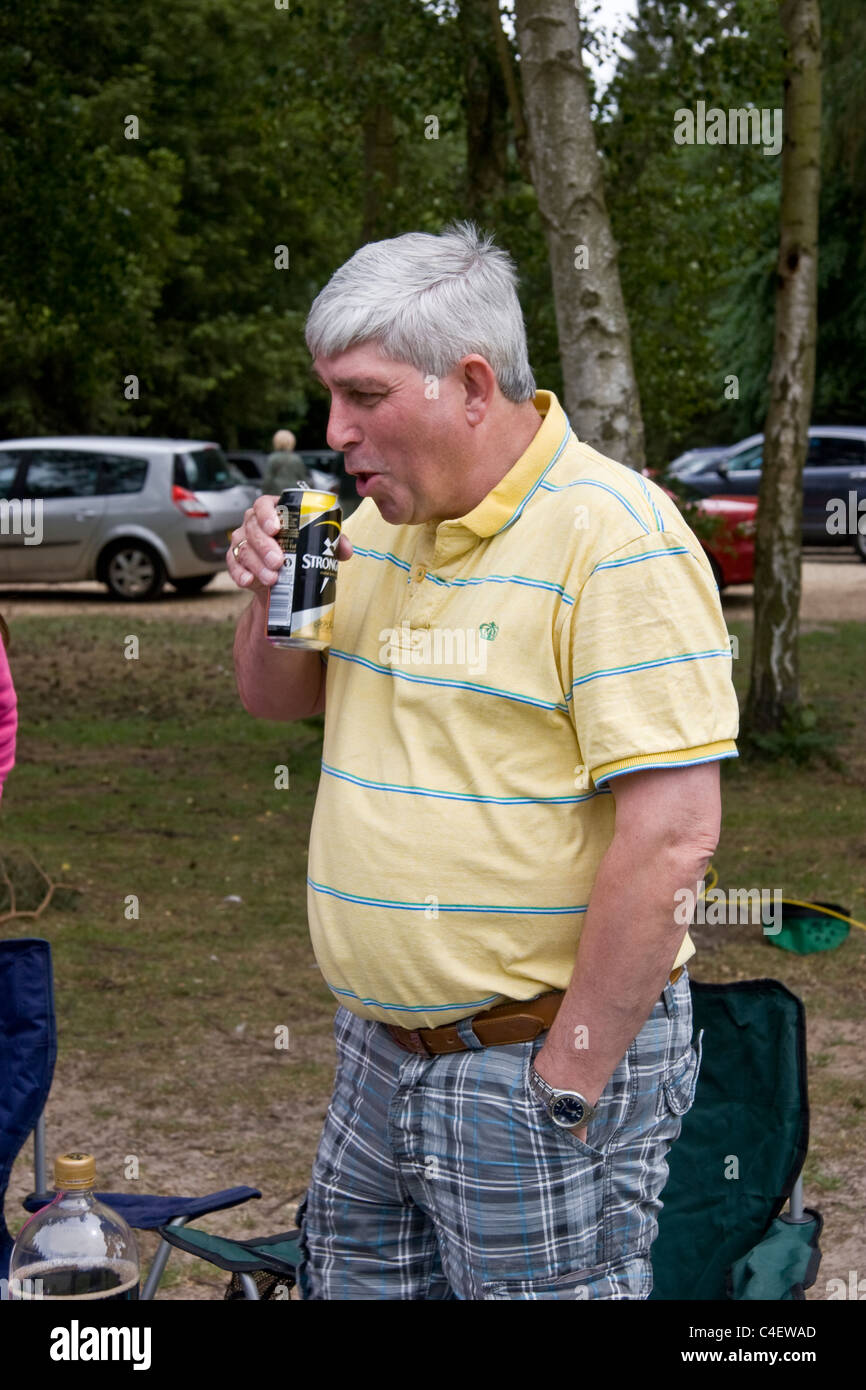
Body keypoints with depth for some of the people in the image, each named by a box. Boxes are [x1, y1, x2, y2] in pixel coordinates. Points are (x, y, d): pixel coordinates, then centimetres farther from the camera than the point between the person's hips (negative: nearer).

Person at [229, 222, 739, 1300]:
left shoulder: (615, 538, -17)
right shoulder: (383, 521, 8)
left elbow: (671, 839, -22)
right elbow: (277, 700, 20)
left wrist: (567, 1083, -20)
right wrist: (272, 596, -2)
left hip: (539, 1054, -8)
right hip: (378, 1048, 8)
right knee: (347, 1281, 17)